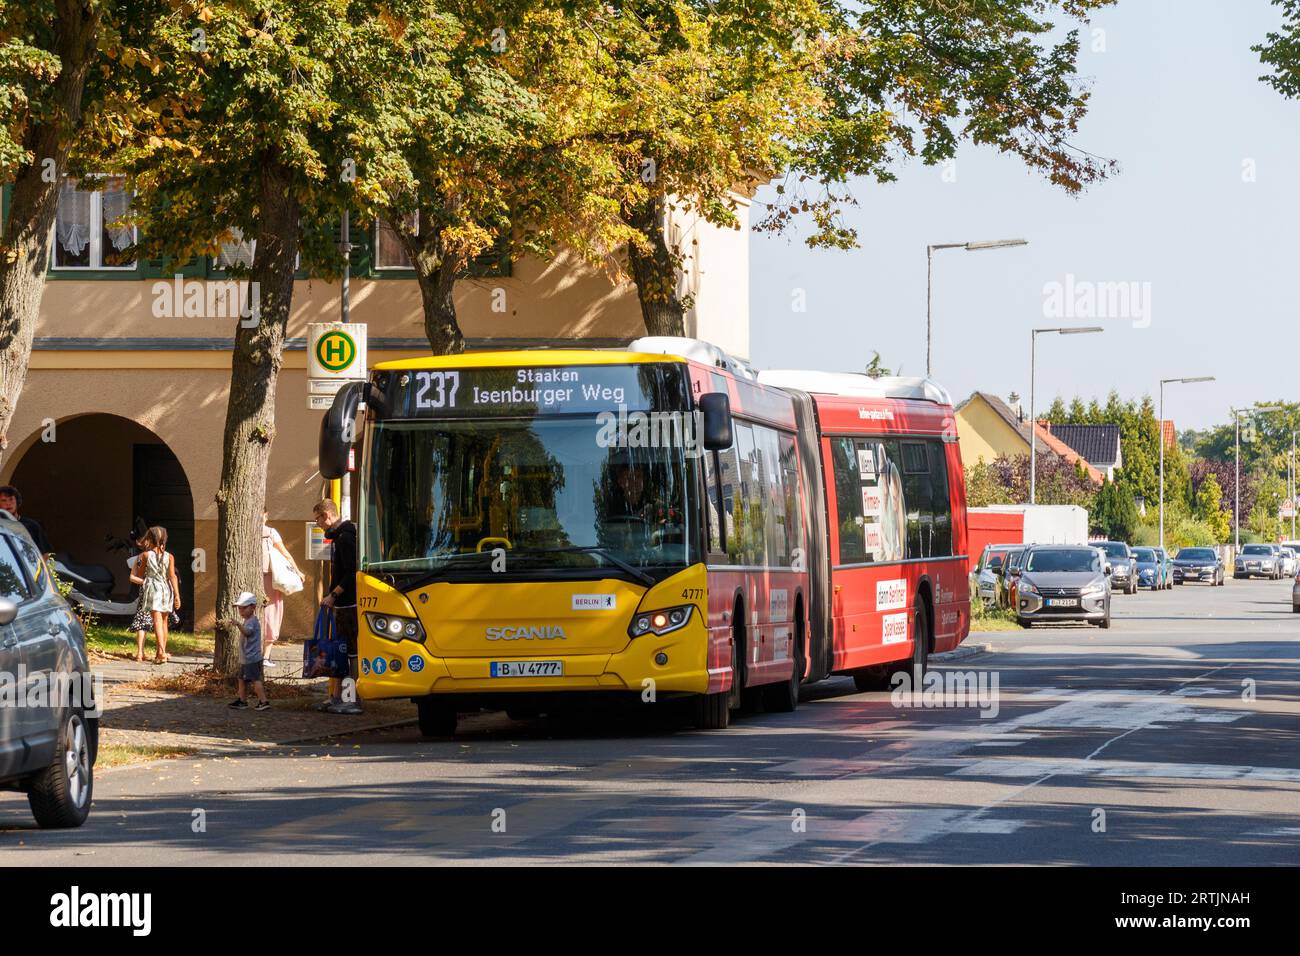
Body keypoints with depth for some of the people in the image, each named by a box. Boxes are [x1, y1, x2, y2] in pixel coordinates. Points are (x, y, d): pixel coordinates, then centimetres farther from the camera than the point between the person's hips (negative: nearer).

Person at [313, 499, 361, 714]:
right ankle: (336, 698, 16)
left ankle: (356, 701, -4)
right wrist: (332, 596, 16)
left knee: (353, 652, -6)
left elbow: (352, 573, -21)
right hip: (341, 605, 10)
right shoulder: (337, 536, 16)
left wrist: (333, 595, -18)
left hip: (349, 604, -10)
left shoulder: (346, 537, -15)